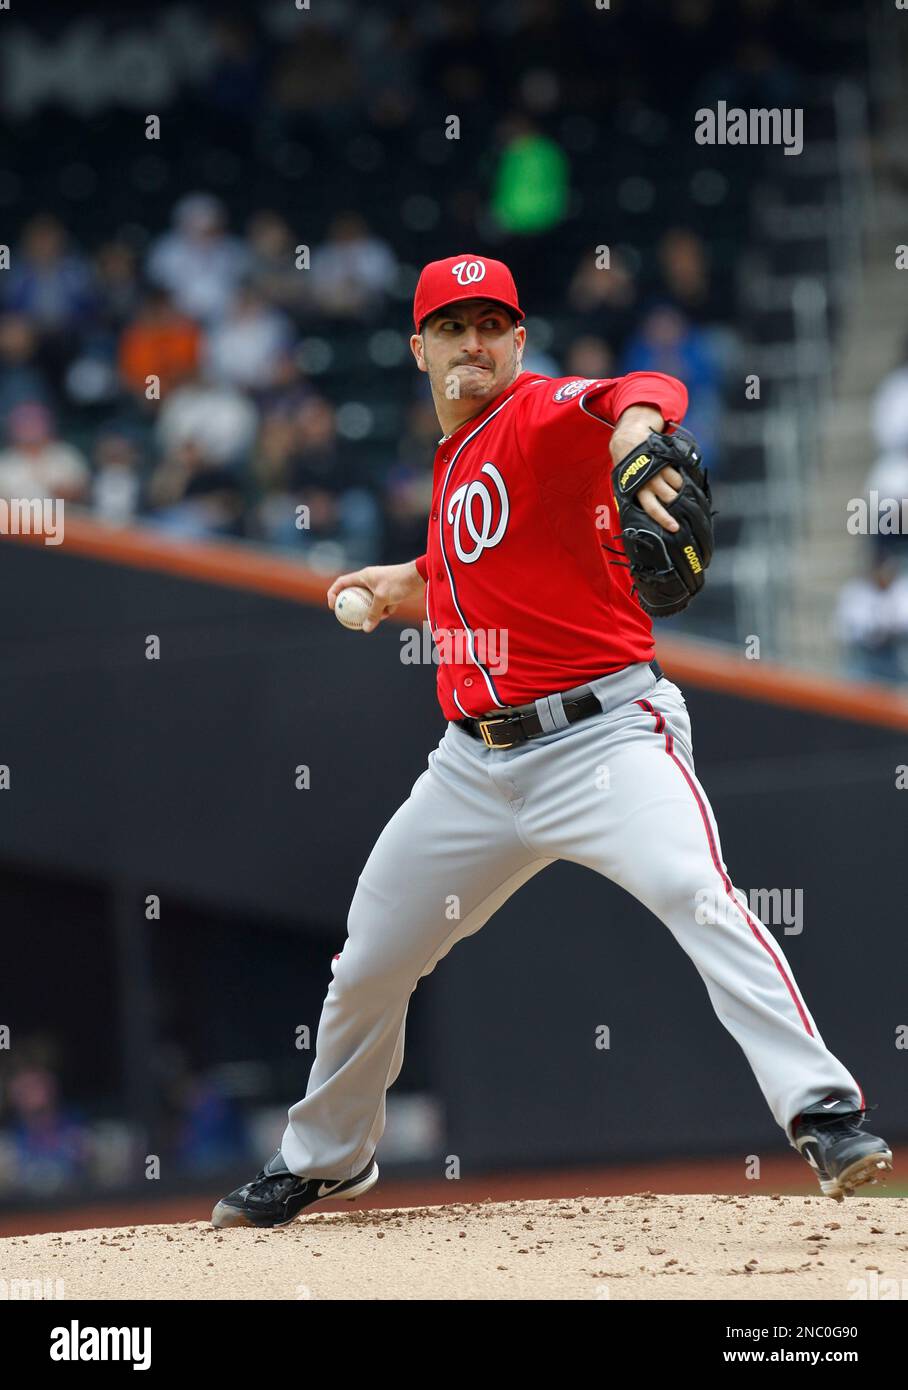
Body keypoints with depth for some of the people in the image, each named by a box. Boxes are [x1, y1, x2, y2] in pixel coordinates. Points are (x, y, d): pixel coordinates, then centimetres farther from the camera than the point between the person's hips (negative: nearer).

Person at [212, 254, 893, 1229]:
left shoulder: (540, 416, -9)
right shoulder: (453, 456, 14)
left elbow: (649, 393, -34)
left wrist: (632, 432, -55)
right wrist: (409, 584, 22)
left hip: (603, 735, -8)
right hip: (477, 762, 8)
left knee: (695, 892, -31)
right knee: (368, 963, 15)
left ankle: (826, 1117, -35)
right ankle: (321, 1161, 37)